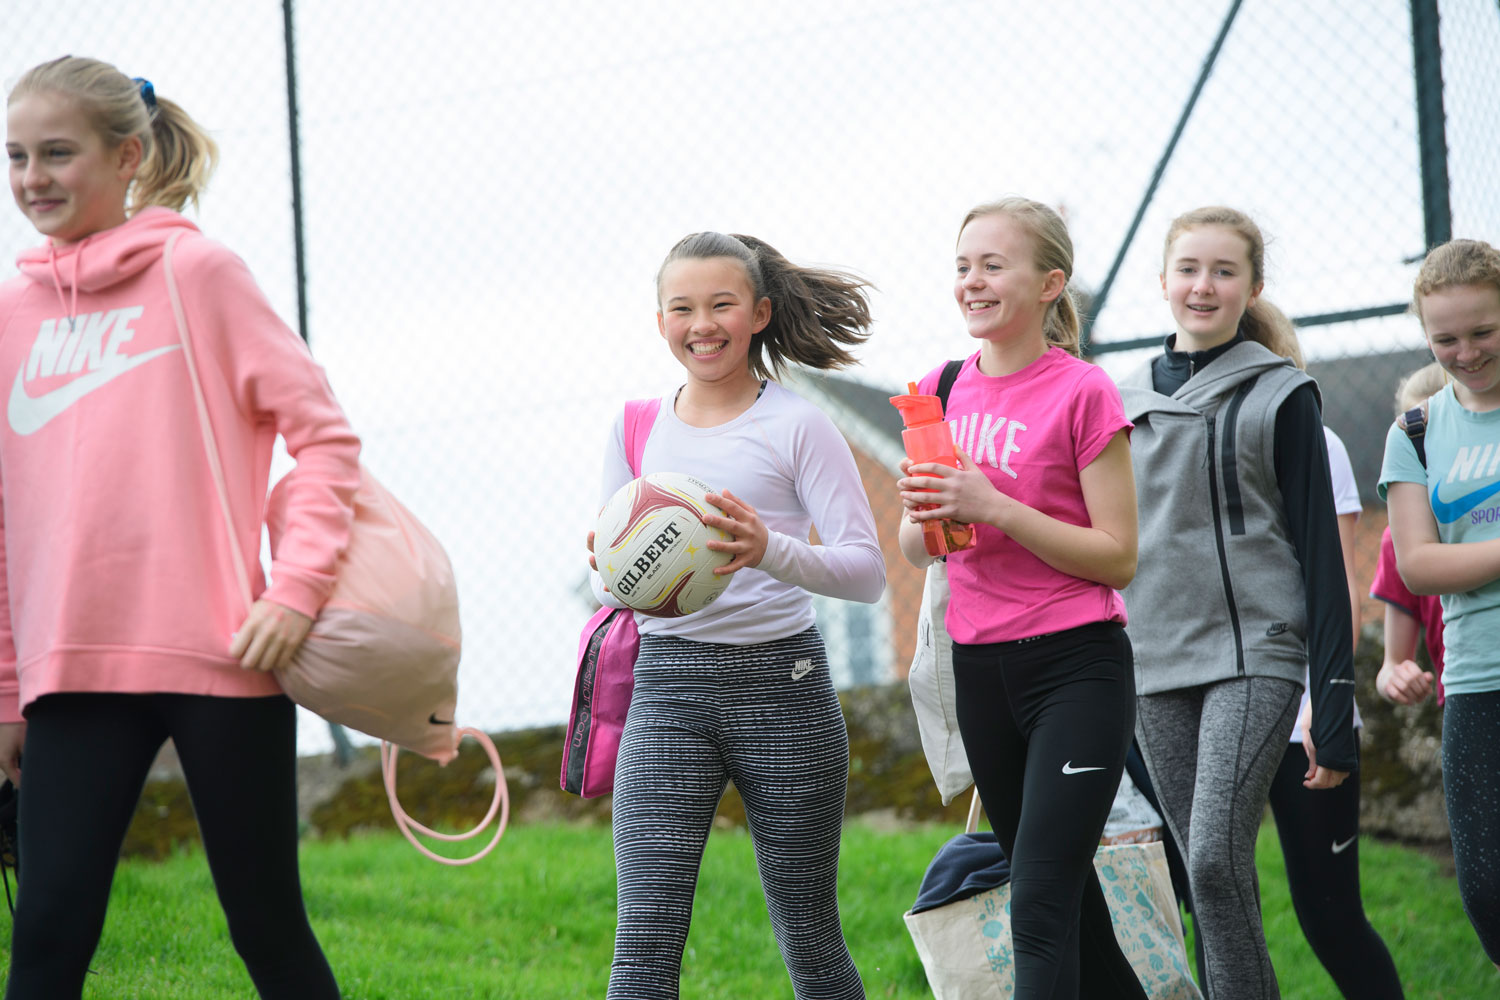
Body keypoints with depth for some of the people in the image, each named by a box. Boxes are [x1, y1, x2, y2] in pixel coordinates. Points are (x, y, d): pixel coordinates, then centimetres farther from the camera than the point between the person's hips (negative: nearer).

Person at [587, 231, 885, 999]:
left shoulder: (795, 426, -1)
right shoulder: (636, 430, 10)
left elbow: (867, 570, -8)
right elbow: (610, 585, 14)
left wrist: (770, 551, -26)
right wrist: (608, 570, -11)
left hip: (781, 683, -2)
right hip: (667, 685, 2)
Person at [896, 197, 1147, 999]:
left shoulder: (1081, 393, -10)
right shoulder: (943, 391, 8)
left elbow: (1117, 556, -11)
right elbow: (914, 551, 15)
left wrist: (993, 506, -19)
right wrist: (922, 518, -9)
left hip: (1076, 667, -7)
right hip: (980, 665, 7)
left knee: (1039, 905, -15)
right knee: (1066, 903, 16)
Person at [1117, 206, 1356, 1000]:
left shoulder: (1279, 396, 0)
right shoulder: (1127, 400, 13)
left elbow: (1320, 553, -2)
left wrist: (1334, 710, -8)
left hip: (1254, 655, -5)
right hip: (1155, 667, 5)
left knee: (1216, 858, -20)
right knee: (1213, 877, 4)